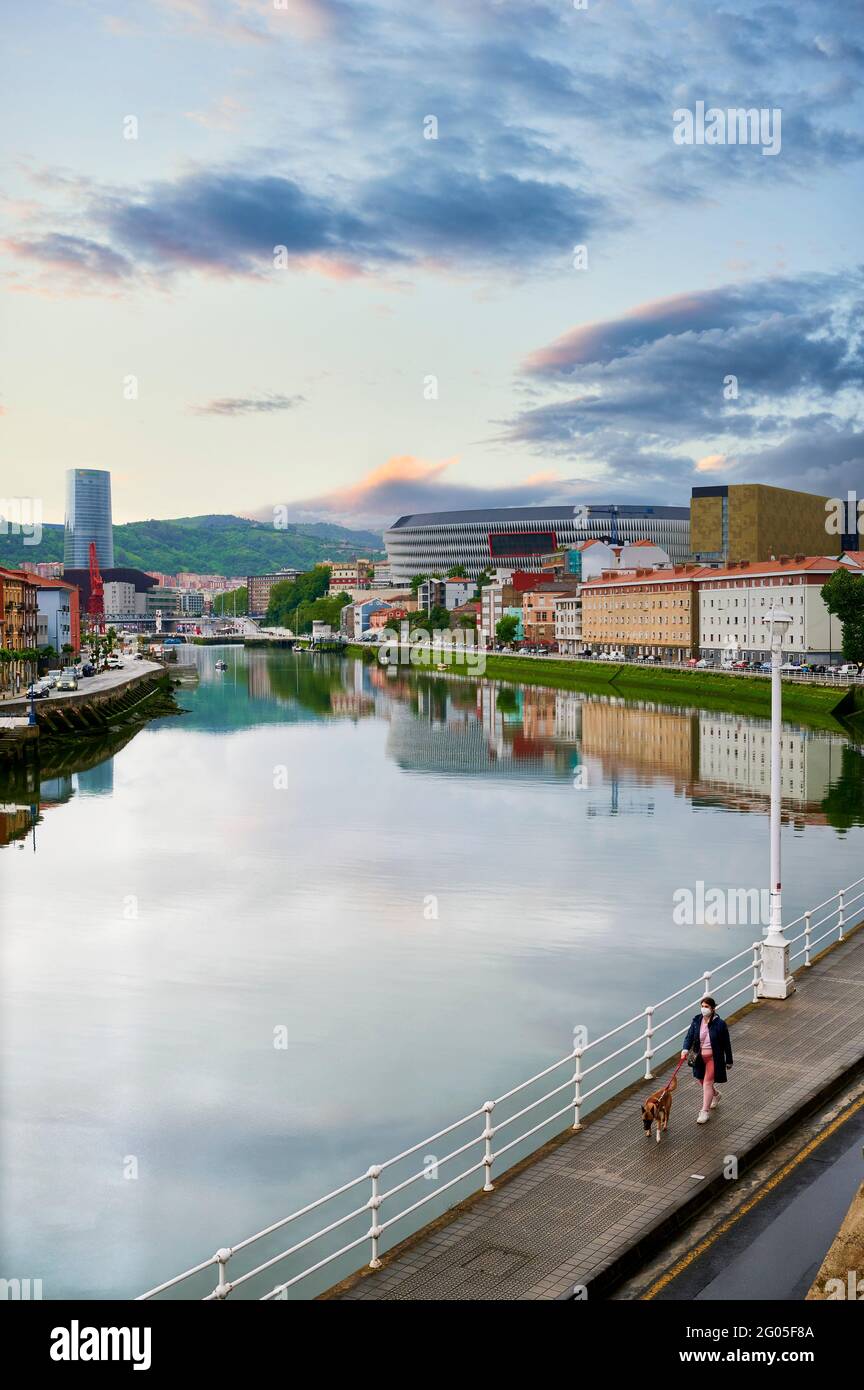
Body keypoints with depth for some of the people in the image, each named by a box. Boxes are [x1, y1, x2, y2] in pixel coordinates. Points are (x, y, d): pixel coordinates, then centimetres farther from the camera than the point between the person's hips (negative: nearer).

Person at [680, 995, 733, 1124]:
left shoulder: (719, 1024, -16)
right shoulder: (696, 1021, -5)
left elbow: (726, 1044, -7)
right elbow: (689, 1036, -8)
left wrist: (729, 1061, -1)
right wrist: (685, 1049, -27)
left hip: (713, 1058, -5)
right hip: (700, 1057, 5)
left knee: (707, 1083, -6)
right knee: (702, 1081, 18)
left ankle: (705, 1112, 4)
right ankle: (716, 1095, 50)